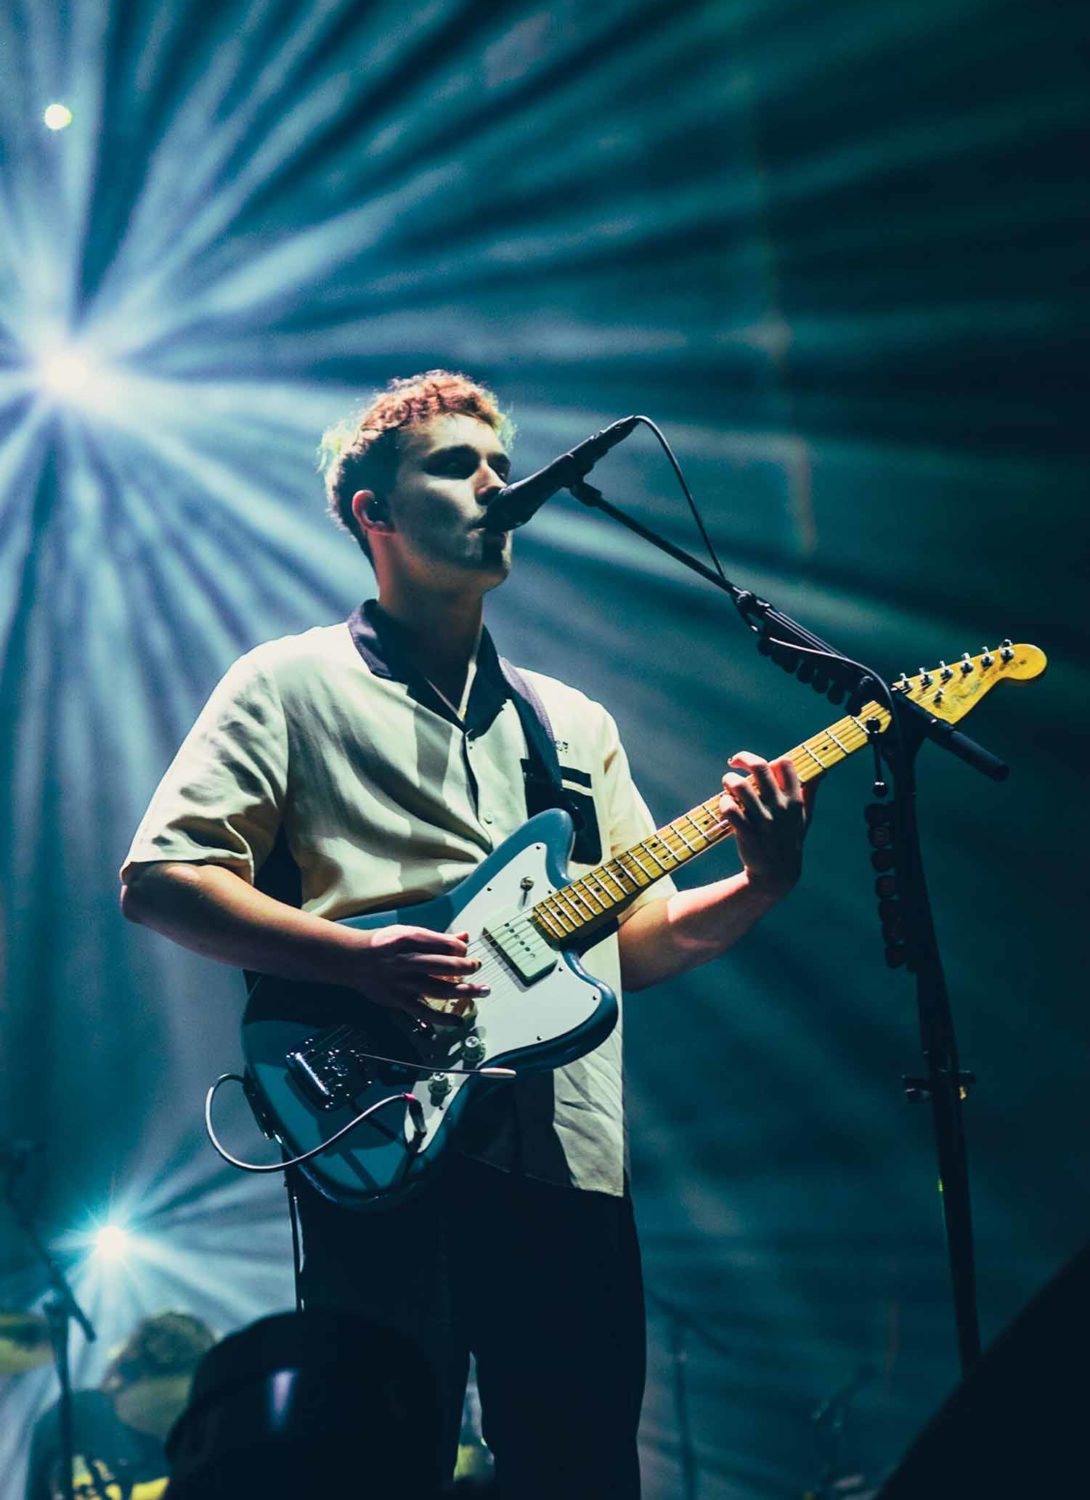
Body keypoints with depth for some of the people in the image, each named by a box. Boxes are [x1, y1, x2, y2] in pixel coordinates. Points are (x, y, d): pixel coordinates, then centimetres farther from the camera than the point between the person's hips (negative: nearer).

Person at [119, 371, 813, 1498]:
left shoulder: (574, 721, 24)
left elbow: (639, 940, 21)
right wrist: (360, 957, -16)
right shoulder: (293, 684, 7)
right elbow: (160, 878, -3)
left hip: (571, 1158, 5)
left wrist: (760, 886, 2)